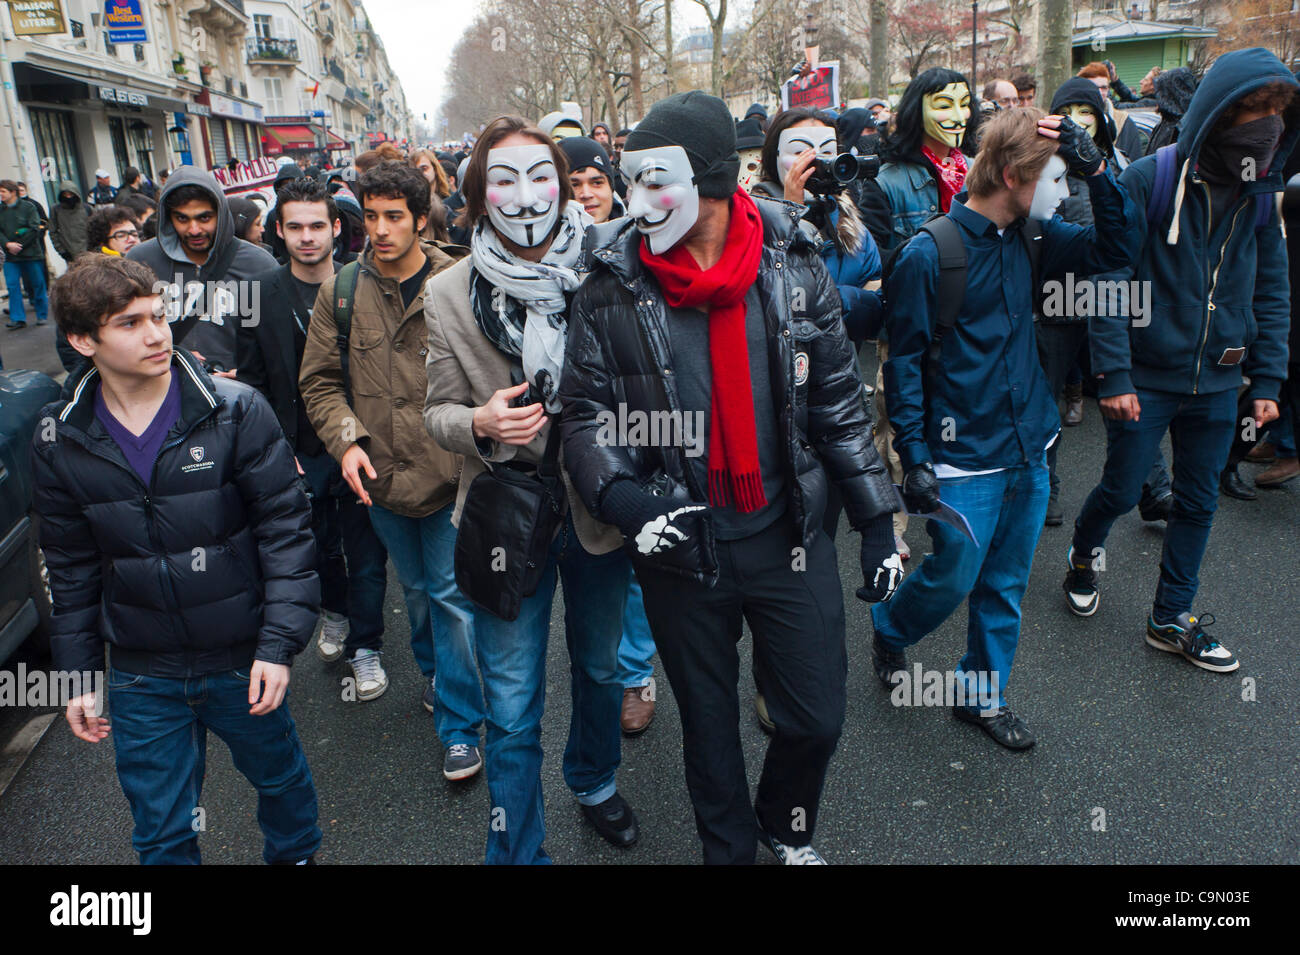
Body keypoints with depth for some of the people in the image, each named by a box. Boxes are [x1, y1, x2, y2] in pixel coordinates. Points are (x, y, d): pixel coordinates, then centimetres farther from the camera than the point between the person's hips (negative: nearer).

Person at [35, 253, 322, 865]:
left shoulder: (237, 411, -13)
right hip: (141, 679, 1)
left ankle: (295, 854, 52)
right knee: (161, 834, 13)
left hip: (243, 661, -1)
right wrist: (78, 676, 8)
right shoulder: (60, 443, -4)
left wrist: (279, 644, -16)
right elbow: (72, 573, 7)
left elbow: (284, 529, -11)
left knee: (280, 777, 22)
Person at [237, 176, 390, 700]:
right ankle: (334, 612, 46)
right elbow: (252, 382, 1)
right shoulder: (261, 295, -2)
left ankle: (365, 646, 26)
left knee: (365, 553, 7)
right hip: (298, 455, 2)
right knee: (320, 546, 18)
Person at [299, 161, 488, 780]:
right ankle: (435, 672, 46)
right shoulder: (341, 291, 1)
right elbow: (319, 381, 5)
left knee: (453, 595, 1)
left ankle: (460, 724, 15)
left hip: (450, 472, -3)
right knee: (415, 587, 21)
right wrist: (346, 440, -10)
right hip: (381, 474, 3)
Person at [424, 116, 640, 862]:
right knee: (512, 712, 7)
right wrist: (480, 423, -22)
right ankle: (519, 850, 30)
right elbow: (439, 412, 1)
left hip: (599, 510, 1)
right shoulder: (450, 294, -6)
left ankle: (595, 781, 53)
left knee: (601, 668, 24)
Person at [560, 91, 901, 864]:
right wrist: (618, 492, -20)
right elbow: (585, 409, -1)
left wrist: (877, 518, 2)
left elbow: (839, 398, 3)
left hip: (788, 536, 1)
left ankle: (787, 829, 45)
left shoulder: (794, 266, -3)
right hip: (680, 543, -1)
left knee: (816, 717, 12)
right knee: (708, 722, 16)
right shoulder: (612, 286, -7)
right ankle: (729, 847, 44)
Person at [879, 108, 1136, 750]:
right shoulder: (928, 254, -15)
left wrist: (1097, 171, -7)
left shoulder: (1032, 235, 4)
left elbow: (1114, 250, 8)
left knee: (1006, 585, 15)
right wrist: (913, 458, -15)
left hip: (1030, 450, 7)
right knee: (953, 579, 5)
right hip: (965, 459, -6)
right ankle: (888, 628, 36)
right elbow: (904, 362, -13)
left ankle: (982, 693, 34)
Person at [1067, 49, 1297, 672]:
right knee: (1122, 490, 6)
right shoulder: (1147, 181, -12)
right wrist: (1114, 375, -18)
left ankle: (1172, 619, 26)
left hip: (1217, 382, 5)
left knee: (1198, 503, 11)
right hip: (1145, 377, -5)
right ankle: (1084, 555, 38)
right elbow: (1110, 282, -13)